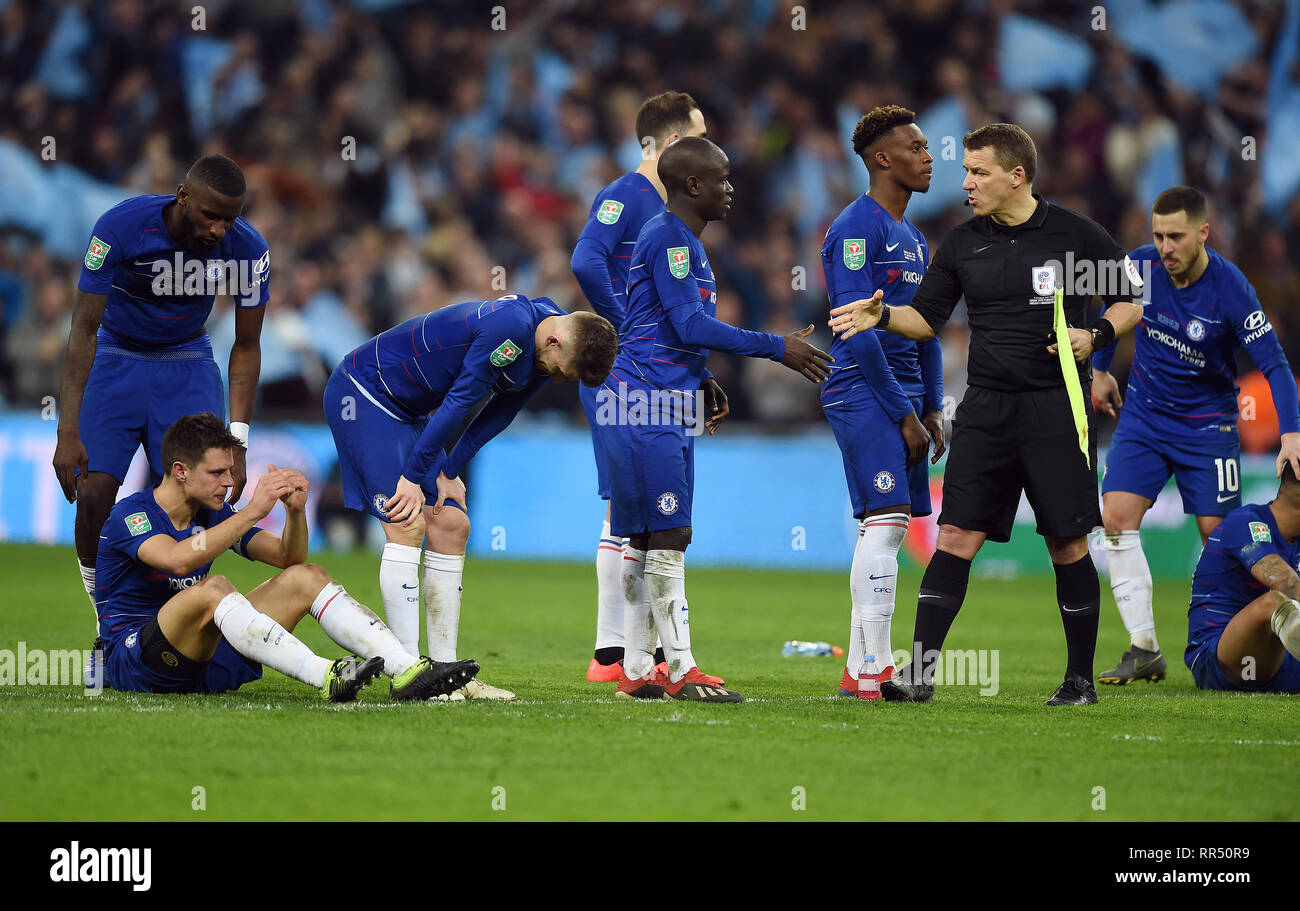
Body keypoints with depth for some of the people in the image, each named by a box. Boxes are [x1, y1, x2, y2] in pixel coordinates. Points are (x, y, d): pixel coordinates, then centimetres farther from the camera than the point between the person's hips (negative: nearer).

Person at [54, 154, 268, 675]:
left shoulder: (246, 248, -20)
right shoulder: (121, 227, -27)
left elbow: (246, 348, -7)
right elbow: (84, 329, -23)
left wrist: (237, 441, -14)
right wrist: (68, 431, -28)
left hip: (186, 365, 2)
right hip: (118, 358, -1)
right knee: (95, 491, -17)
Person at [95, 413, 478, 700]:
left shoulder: (213, 513, 11)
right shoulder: (131, 514, -12)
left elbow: (288, 558, 7)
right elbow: (178, 559, -34)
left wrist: (295, 510, -13)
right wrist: (253, 511, -35)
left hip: (204, 660, 7)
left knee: (306, 577, -3)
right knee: (212, 588, -36)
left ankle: (408, 671, -20)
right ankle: (326, 678, -48)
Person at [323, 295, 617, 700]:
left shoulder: (546, 352, -1)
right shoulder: (511, 327, -31)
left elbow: (499, 414, 7)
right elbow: (460, 401, -26)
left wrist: (450, 471, 1)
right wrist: (414, 476, -21)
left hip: (406, 409, 10)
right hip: (361, 392, -10)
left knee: (451, 526, 5)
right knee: (407, 525, -16)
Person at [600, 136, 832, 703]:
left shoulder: (686, 242, 19)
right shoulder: (667, 237, -12)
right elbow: (691, 326, -18)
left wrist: (703, 384, 16)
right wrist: (777, 348, -14)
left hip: (669, 409, 10)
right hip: (645, 406, -10)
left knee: (646, 539, 9)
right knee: (668, 536, -9)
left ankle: (636, 671, 11)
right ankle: (682, 671, -9)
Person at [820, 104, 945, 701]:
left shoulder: (912, 237, 19)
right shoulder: (856, 229, -11)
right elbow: (858, 330, -16)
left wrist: (931, 407, 12)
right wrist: (903, 412, -15)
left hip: (902, 396, 9)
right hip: (863, 394, -9)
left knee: (886, 528, 8)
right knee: (887, 520, -15)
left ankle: (858, 669, 11)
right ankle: (874, 668, -15)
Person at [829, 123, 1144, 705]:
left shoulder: (1074, 235, -2)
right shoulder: (962, 244, 8)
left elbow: (1132, 300, 6)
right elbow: (928, 317, 14)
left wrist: (1097, 335, -11)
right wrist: (883, 317, -5)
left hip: (1056, 410, -3)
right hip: (986, 411, 3)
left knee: (1067, 544, 1)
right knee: (956, 536, -5)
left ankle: (1080, 679, 13)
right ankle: (920, 671, -5)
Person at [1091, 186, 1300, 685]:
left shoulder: (1230, 289, -22)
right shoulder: (1141, 266, -11)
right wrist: (1100, 369, 19)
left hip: (1207, 424, -3)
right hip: (1144, 414, 3)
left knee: (1217, 533, -6)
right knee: (1116, 517, -12)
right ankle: (1144, 650, -9)